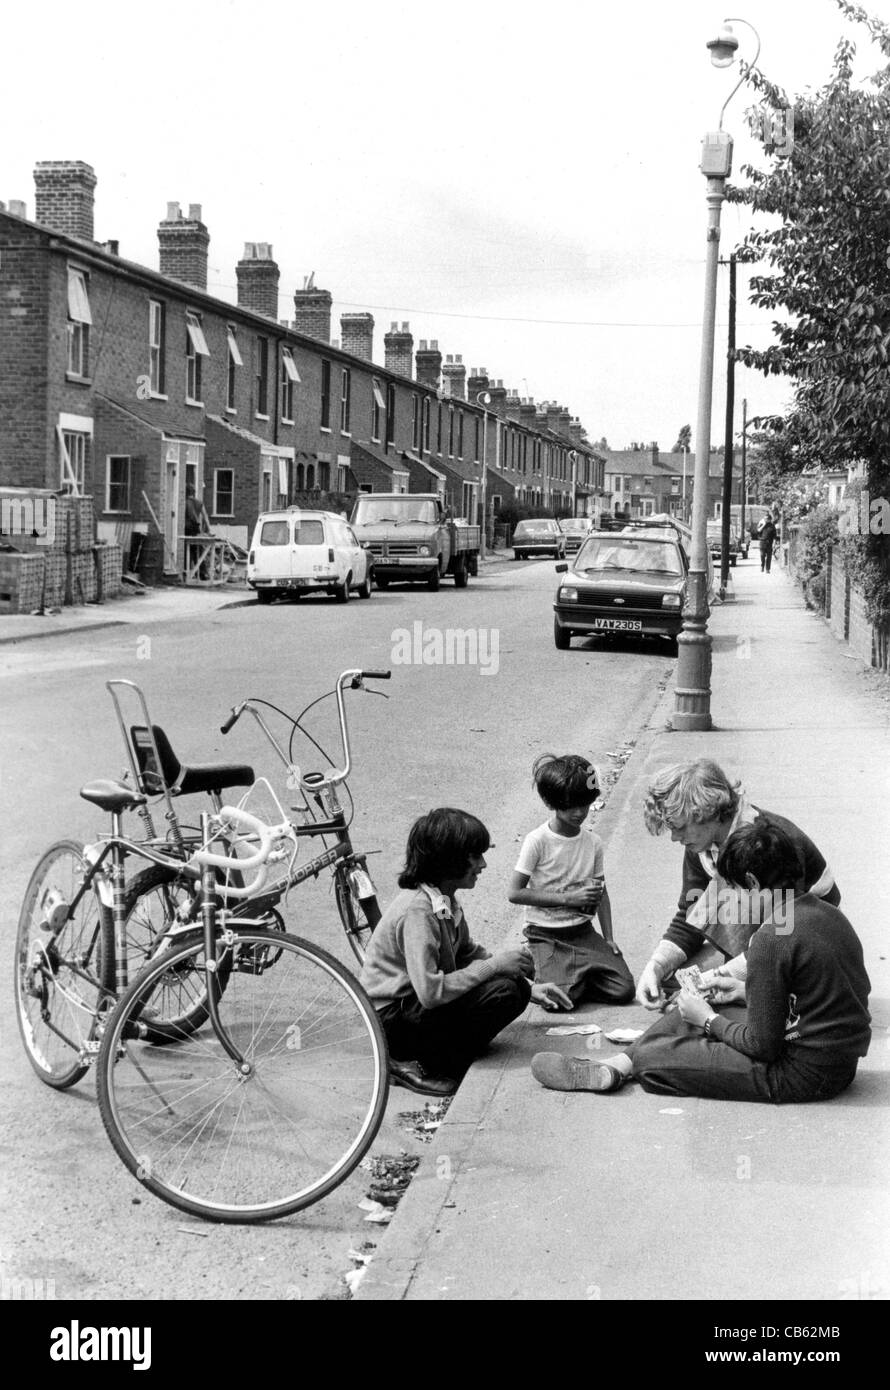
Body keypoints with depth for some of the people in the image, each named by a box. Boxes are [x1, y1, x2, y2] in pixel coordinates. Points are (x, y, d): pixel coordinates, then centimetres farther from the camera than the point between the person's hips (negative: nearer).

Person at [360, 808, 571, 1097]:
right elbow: (431, 992, -30)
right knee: (502, 992, -22)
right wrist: (494, 965, -22)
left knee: (517, 987, 2)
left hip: (415, 1003, 9)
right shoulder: (418, 910, -25)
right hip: (392, 1017, -9)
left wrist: (529, 987, 6)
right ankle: (419, 1066, -11)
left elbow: (470, 955, 16)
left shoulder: (446, 901, 4)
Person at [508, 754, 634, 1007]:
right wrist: (567, 898, -17)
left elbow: (601, 891, 12)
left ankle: (577, 975, 14)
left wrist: (609, 939, 4)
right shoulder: (537, 841, -12)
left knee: (624, 990, -11)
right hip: (546, 935, -4)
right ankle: (539, 970, 8)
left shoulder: (593, 842, 3)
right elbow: (515, 893, -14)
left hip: (583, 931, 4)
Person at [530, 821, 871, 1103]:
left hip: (804, 1074, -9)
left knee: (651, 1055, 0)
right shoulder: (828, 913, 3)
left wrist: (709, 1020, -2)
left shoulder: (772, 938, -23)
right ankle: (612, 1067, 18)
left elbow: (763, 1045, -19)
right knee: (691, 1013, 17)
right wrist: (746, 991, 17)